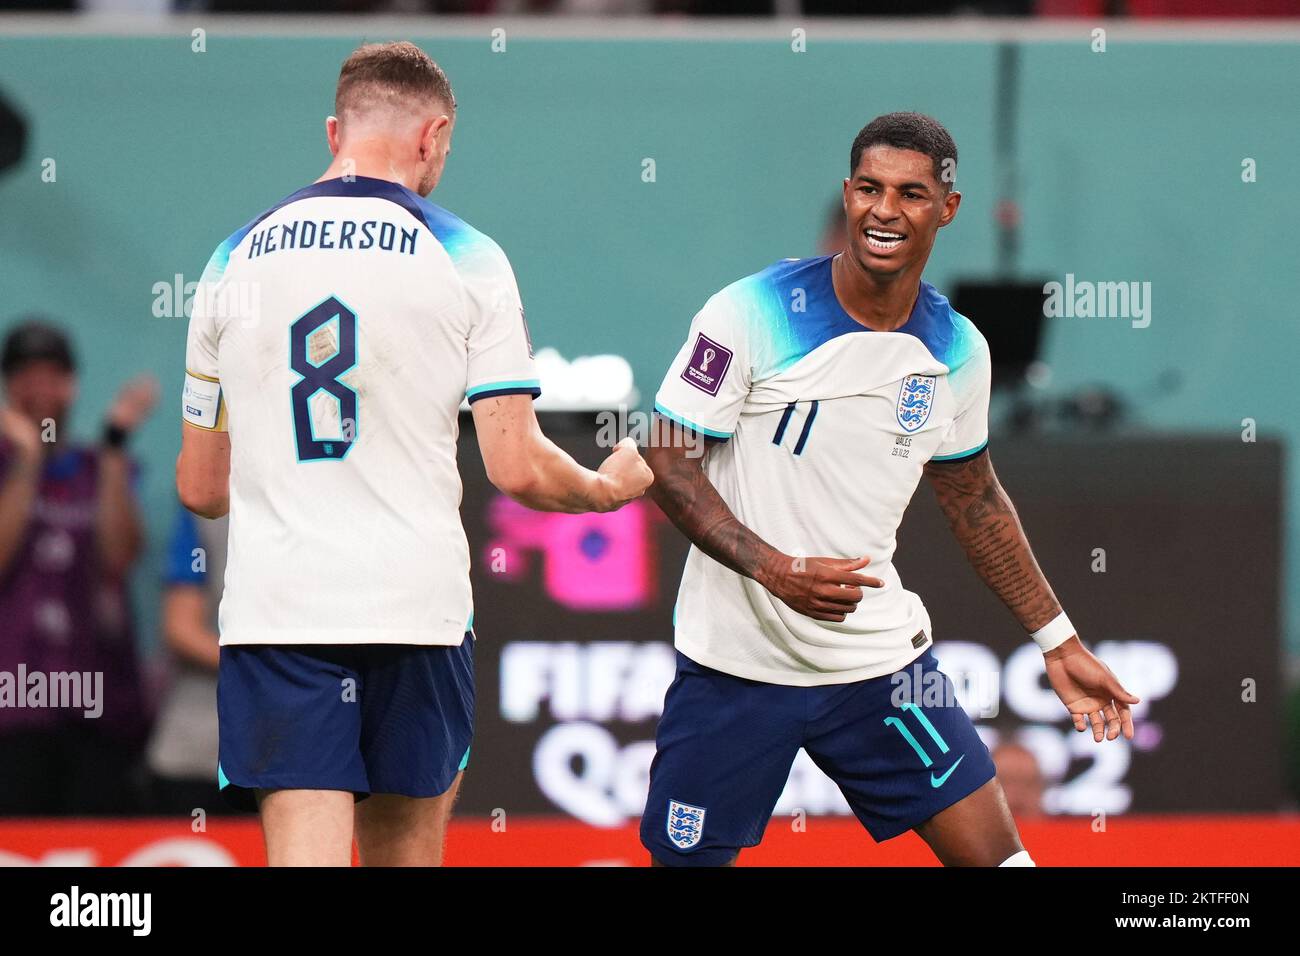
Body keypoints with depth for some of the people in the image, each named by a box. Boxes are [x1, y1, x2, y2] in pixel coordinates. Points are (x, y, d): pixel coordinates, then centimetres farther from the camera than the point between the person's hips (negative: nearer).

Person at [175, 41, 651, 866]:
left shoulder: (235, 261, 8)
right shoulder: (467, 260, -1)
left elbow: (199, 488, 14)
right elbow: (518, 470, -6)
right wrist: (610, 487, 16)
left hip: (273, 611, 1)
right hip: (416, 605, -1)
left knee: (305, 851, -6)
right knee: (406, 847, 13)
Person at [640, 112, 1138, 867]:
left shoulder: (957, 350, 3)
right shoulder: (755, 314, -12)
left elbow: (975, 498, 18)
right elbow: (668, 460, -10)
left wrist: (1060, 644, 18)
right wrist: (777, 569, -22)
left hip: (880, 658, 3)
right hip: (734, 662, -3)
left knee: (993, 853, -4)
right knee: (684, 855, 1)